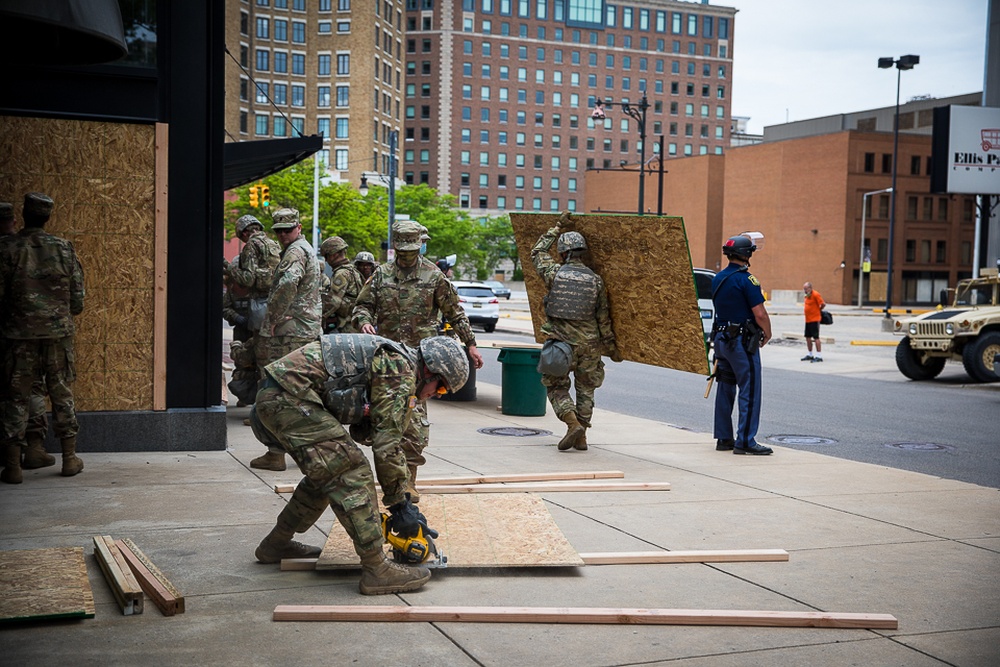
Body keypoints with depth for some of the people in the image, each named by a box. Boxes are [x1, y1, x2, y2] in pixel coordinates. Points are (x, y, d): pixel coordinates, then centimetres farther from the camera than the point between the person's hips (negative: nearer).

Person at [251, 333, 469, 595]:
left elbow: (379, 433, 25)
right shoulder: (402, 371, -8)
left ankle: (276, 544, 35)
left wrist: (402, 501, 23)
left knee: (328, 472, 21)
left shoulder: (389, 360, 23)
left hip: (273, 396, 11)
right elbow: (387, 445, -12)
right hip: (289, 398, -11)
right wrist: (400, 505, -2)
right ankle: (377, 570, -9)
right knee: (351, 473, -10)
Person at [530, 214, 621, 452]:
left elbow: (537, 252, 15)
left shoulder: (554, 273, -5)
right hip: (589, 344, 2)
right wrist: (612, 347, 10)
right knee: (585, 390, 16)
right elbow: (603, 318, 2)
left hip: (560, 342, -2)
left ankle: (573, 423, -12)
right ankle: (581, 437, 15)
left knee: (556, 388, 10)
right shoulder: (595, 280, -1)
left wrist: (557, 229, 19)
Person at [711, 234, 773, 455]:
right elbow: (760, 313, -18)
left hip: (721, 338, 8)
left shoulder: (718, 278, 10)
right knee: (749, 390, -4)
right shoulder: (746, 279, -15)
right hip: (742, 341, -8)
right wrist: (767, 334, -1)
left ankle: (723, 438, 17)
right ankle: (745, 441, -6)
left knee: (725, 388, 13)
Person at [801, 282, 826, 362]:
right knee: (808, 337, 14)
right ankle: (810, 355, 26)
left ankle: (819, 356, -4)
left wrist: (818, 310, 0)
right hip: (808, 320, 9)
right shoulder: (807, 296, 12)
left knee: (816, 337, -7)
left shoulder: (815, 294, -14)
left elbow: (823, 304, -16)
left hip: (814, 320, -9)